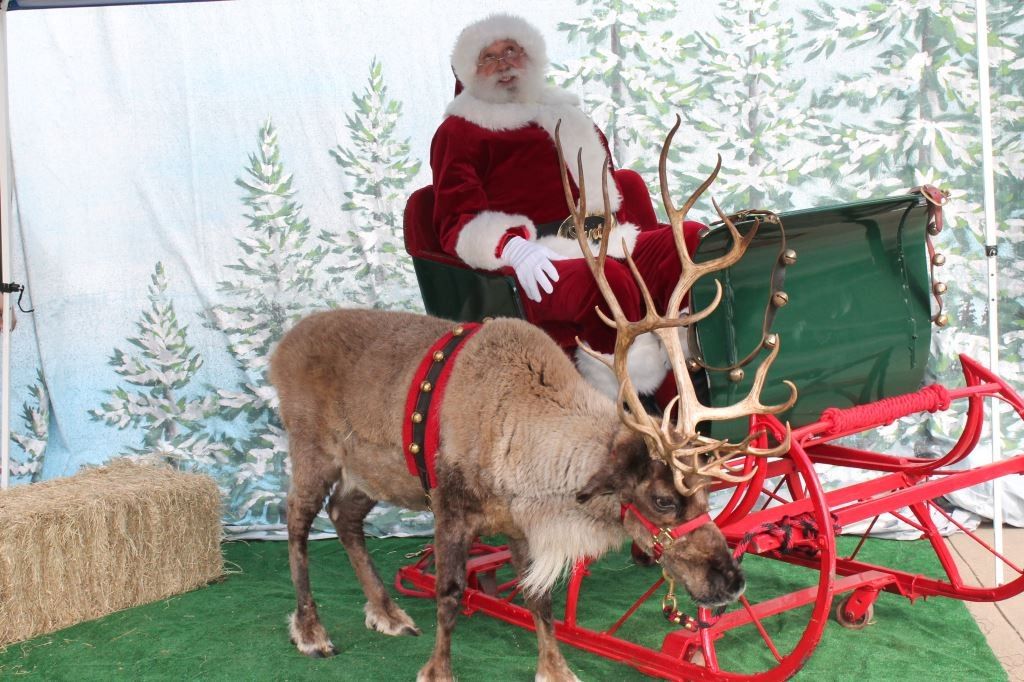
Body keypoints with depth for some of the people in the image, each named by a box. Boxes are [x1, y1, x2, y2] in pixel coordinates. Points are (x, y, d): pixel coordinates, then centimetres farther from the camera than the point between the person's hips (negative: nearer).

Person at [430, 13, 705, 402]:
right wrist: (514, 248, -21)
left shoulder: (565, 115, 31)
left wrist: (653, 247, 16)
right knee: (605, 279, -38)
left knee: (692, 241, -22)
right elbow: (456, 221, 0)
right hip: (541, 267, -6)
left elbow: (614, 188, 33)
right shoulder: (460, 131, 13)